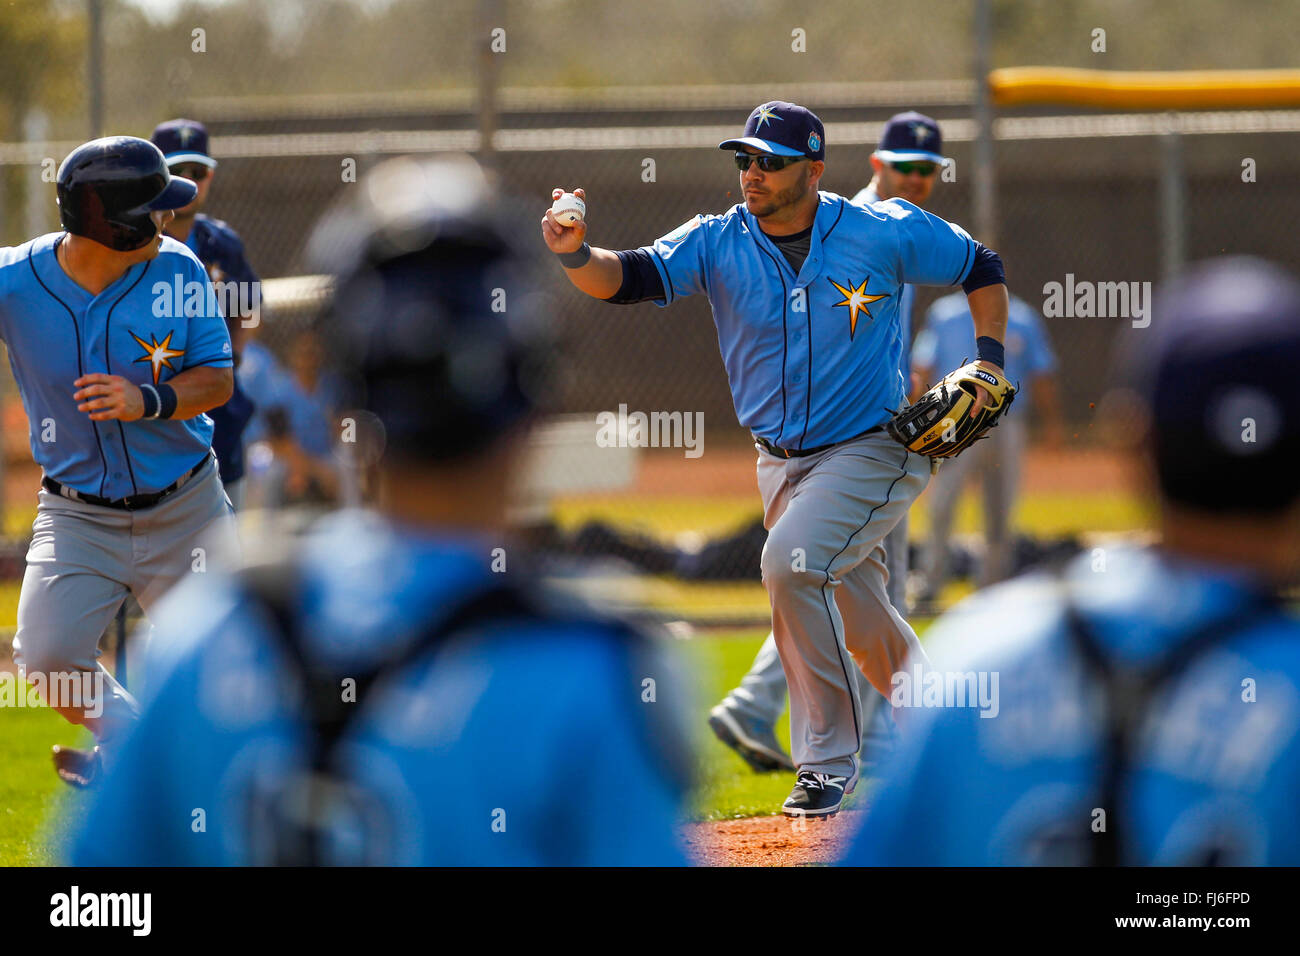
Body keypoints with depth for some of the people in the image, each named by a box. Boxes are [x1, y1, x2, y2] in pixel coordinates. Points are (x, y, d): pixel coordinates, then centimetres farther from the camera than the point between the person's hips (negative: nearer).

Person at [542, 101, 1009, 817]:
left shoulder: (884, 233, -11)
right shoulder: (717, 243, -6)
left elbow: (981, 268, 3)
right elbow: (628, 277, -22)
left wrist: (988, 360, -8)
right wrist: (575, 252, -42)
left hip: (872, 454, -5)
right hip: (780, 463, 5)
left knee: (792, 563, -26)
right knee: (857, 621, 14)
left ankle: (827, 760, -16)